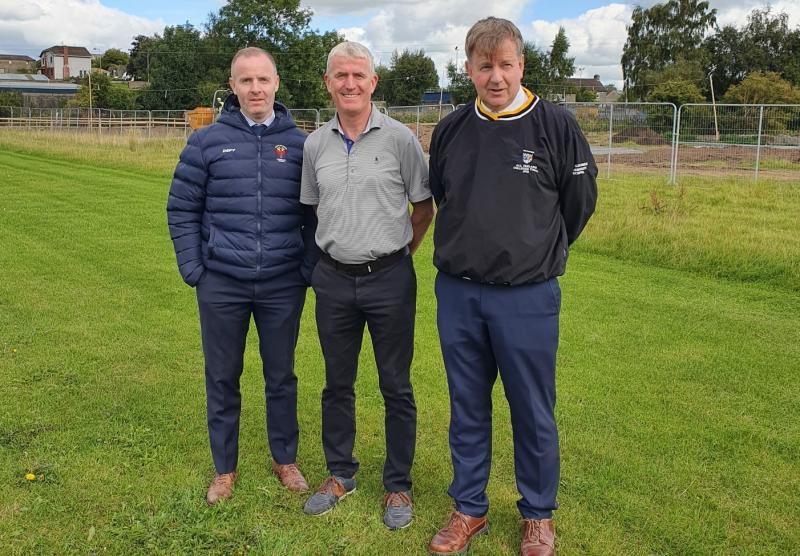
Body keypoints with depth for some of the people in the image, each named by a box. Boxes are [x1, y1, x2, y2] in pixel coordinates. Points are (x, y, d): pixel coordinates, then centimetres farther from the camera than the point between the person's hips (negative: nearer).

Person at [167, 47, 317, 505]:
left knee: (282, 376, 13)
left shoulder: (299, 143, 3)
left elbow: (314, 214, 6)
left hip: (283, 285, 0)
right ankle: (225, 468, 29)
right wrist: (192, 269, -3)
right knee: (223, 378, 11)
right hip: (221, 284, 0)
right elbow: (182, 208, 3)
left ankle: (286, 459, 33)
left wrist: (309, 268, -1)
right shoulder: (207, 141, 0)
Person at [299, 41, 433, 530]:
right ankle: (341, 475, 32)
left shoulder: (400, 139, -6)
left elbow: (424, 208, 2)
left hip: (390, 279, -3)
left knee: (396, 387, 7)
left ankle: (399, 485, 23)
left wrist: (398, 252, 7)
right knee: (337, 383, 14)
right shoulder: (315, 145, 5)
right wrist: (333, 251, 11)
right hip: (334, 280, 4)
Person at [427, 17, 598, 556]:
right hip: (456, 293, 4)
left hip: (527, 298, -3)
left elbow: (579, 202, 3)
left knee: (533, 414, 9)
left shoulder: (556, 125, -7)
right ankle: (469, 509, 31)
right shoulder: (450, 130, 3)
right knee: (467, 409, 14)